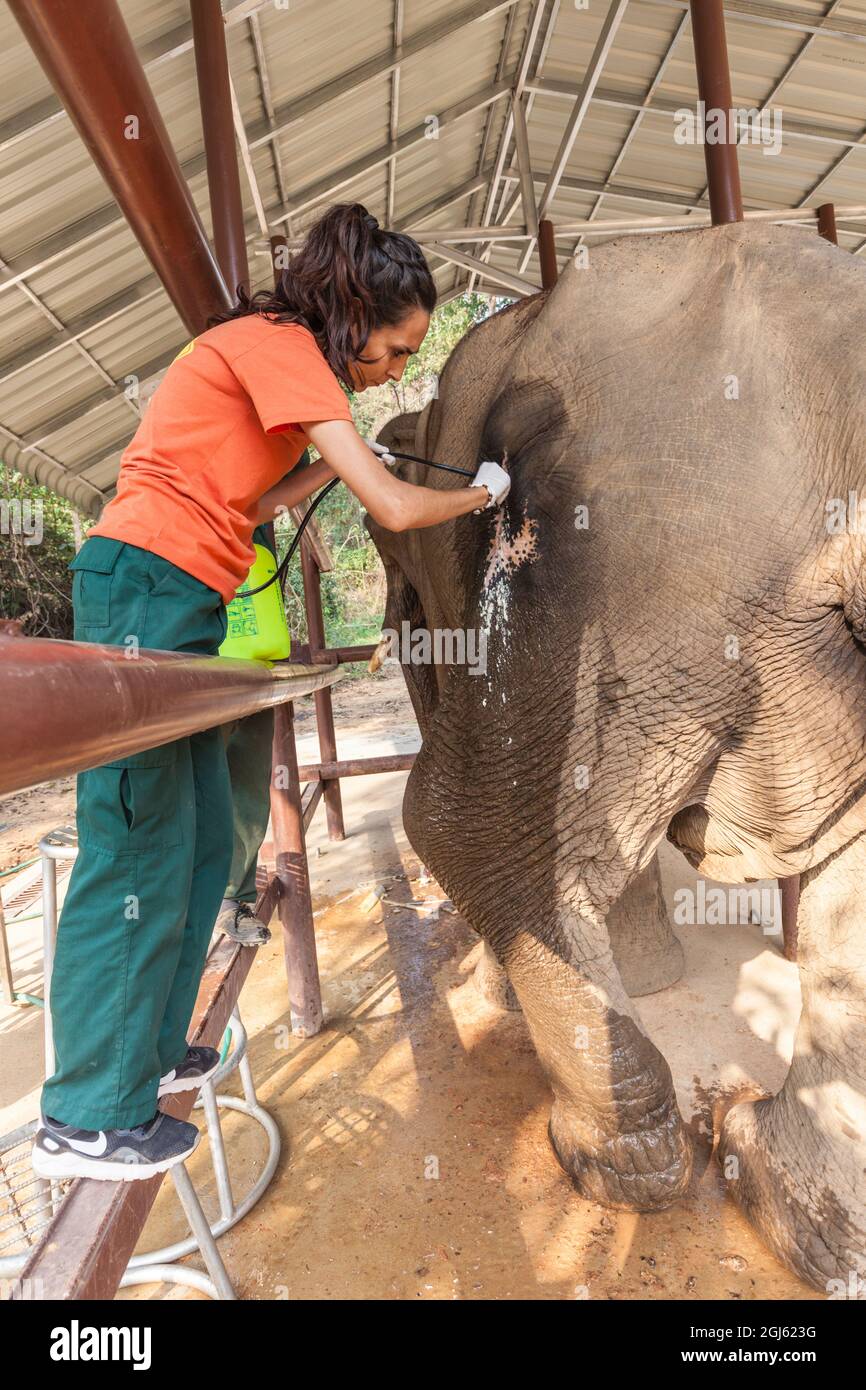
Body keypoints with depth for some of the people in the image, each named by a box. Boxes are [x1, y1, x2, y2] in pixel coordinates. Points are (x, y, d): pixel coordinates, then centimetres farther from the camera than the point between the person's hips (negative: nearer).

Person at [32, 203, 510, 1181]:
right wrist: (480, 493, 2)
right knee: (138, 858, -5)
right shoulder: (280, 343, -9)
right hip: (146, 592, -10)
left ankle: (145, 1049, 27)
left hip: (178, 606, 10)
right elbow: (393, 509, -16)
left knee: (203, 843, 12)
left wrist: (339, 459, 9)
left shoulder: (280, 355, 21)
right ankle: (90, 1118, 11)